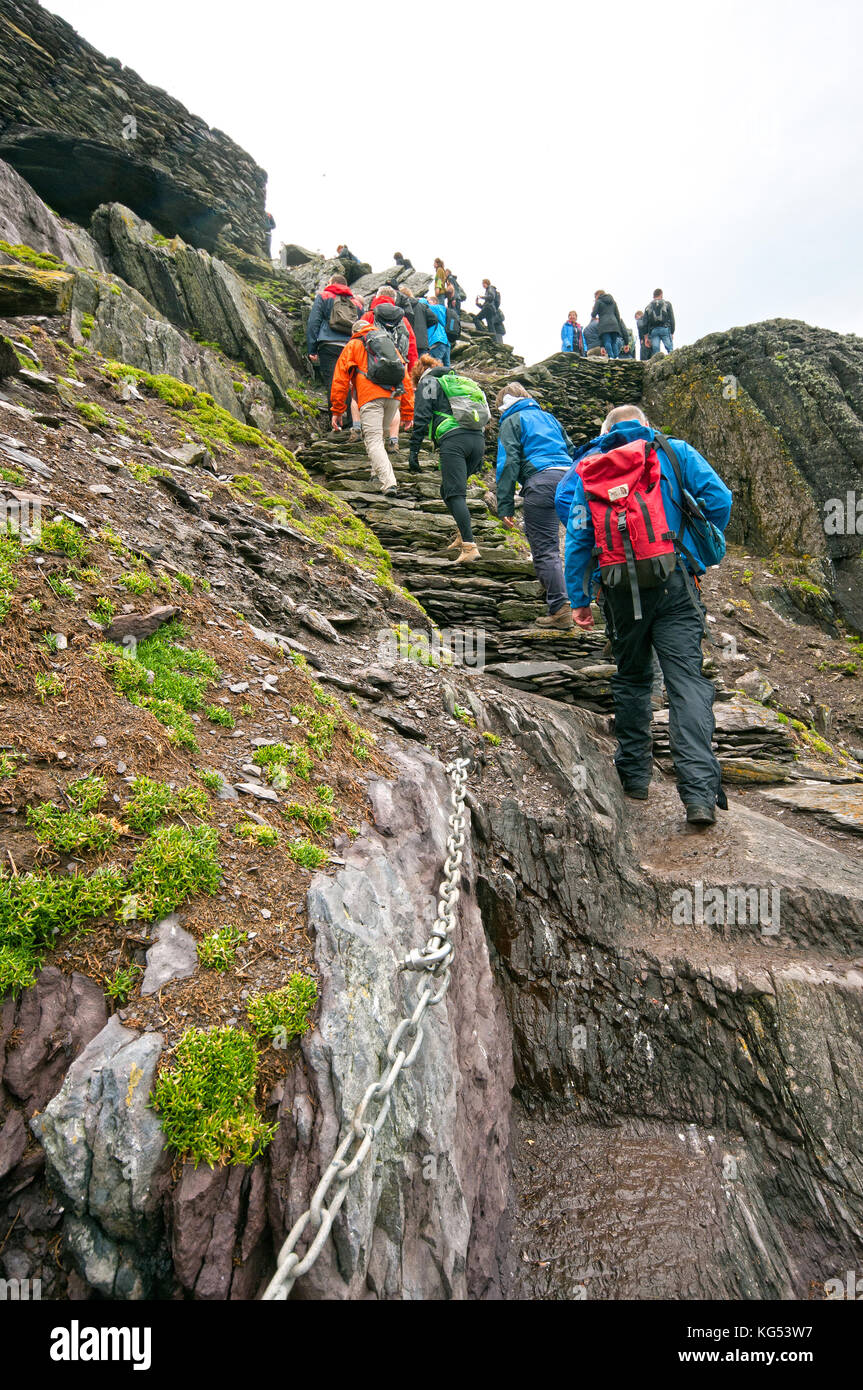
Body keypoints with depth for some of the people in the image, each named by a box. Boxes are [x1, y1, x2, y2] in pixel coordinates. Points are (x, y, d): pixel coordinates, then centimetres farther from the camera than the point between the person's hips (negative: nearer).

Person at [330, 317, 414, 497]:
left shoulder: (353, 346, 21)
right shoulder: (393, 345, 32)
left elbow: (340, 379, 12)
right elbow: (407, 380, 26)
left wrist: (337, 411, 14)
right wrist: (408, 412, 25)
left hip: (370, 396, -4)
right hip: (394, 396, 4)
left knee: (373, 441, -10)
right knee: (381, 434, 25)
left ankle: (389, 482, -27)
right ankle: (378, 472, 26)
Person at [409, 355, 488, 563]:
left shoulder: (427, 383, 12)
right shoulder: (461, 380, 33)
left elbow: (421, 418, -1)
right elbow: (483, 415, 28)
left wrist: (414, 451, -2)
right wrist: (479, 457, 28)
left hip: (453, 439, -7)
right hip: (478, 439, 7)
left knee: (454, 494, -12)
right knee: (448, 489, 20)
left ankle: (470, 546, -24)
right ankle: (463, 535, 17)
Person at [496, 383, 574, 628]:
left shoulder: (512, 421, 11)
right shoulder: (548, 417, 31)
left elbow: (508, 463, 0)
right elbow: (571, 450, 31)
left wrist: (505, 507, -4)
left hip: (541, 481, -7)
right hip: (568, 477, 7)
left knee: (545, 549, -7)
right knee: (547, 543, 22)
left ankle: (560, 608, -14)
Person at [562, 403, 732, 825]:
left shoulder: (589, 471, 15)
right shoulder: (673, 452, 10)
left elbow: (578, 538, 9)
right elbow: (718, 498, -2)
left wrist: (577, 598, 12)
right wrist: (703, 553, 12)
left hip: (621, 591, 2)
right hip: (674, 584, -2)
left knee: (631, 678, 18)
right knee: (686, 680, -6)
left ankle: (634, 773, 24)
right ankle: (699, 792, -14)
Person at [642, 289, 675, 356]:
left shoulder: (648, 306, 16)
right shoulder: (667, 304, 10)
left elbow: (645, 322, 10)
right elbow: (672, 319, 6)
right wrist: (672, 332, 10)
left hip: (653, 330, 2)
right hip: (665, 329, -2)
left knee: (655, 352, -2)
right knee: (670, 350, -5)